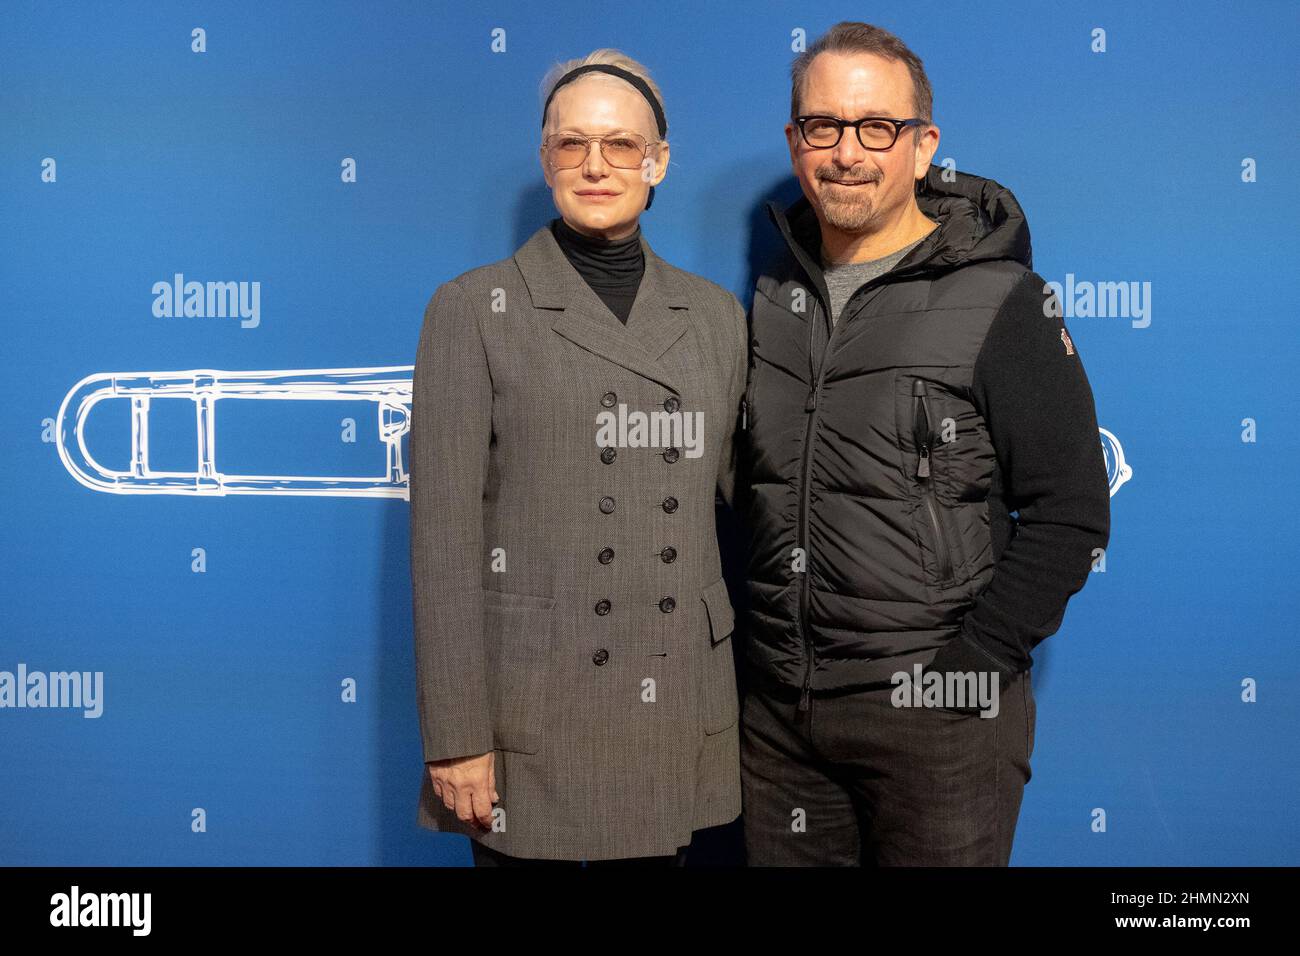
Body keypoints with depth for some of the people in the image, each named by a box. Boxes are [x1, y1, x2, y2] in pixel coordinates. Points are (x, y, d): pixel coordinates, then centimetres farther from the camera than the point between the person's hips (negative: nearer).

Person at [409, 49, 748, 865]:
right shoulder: (475, 309, -3)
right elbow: (444, 535, -7)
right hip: (533, 709, -3)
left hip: (679, 708, 4)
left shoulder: (714, 314, 8)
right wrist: (456, 734, -11)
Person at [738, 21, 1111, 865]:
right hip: (778, 707, 5)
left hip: (936, 714, -4)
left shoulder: (1000, 303, -7)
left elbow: (1070, 516, -9)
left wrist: (966, 669, -14)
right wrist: (748, 653, 8)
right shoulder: (773, 301, 8)